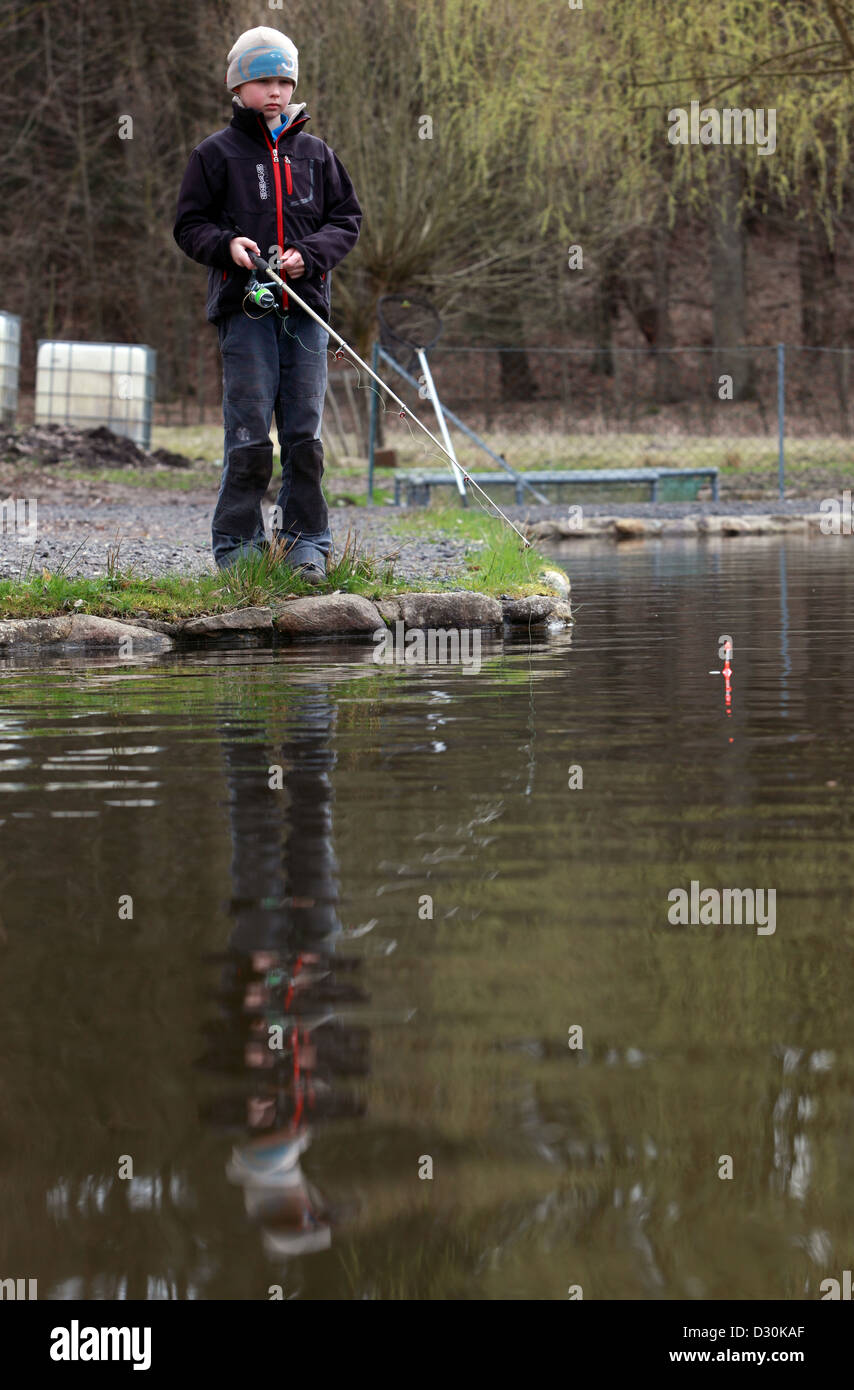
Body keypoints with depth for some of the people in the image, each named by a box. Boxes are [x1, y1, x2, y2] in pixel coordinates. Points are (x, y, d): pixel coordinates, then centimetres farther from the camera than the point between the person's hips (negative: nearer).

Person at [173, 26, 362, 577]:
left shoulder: (315, 153, 13)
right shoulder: (217, 153, 6)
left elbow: (347, 219, 14)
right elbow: (190, 225, 6)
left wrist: (311, 253, -5)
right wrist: (226, 244, -14)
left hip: (306, 307, 3)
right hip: (245, 309, -3)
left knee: (306, 433, 2)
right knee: (249, 433, -6)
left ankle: (307, 544, 9)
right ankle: (238, 546, 1)